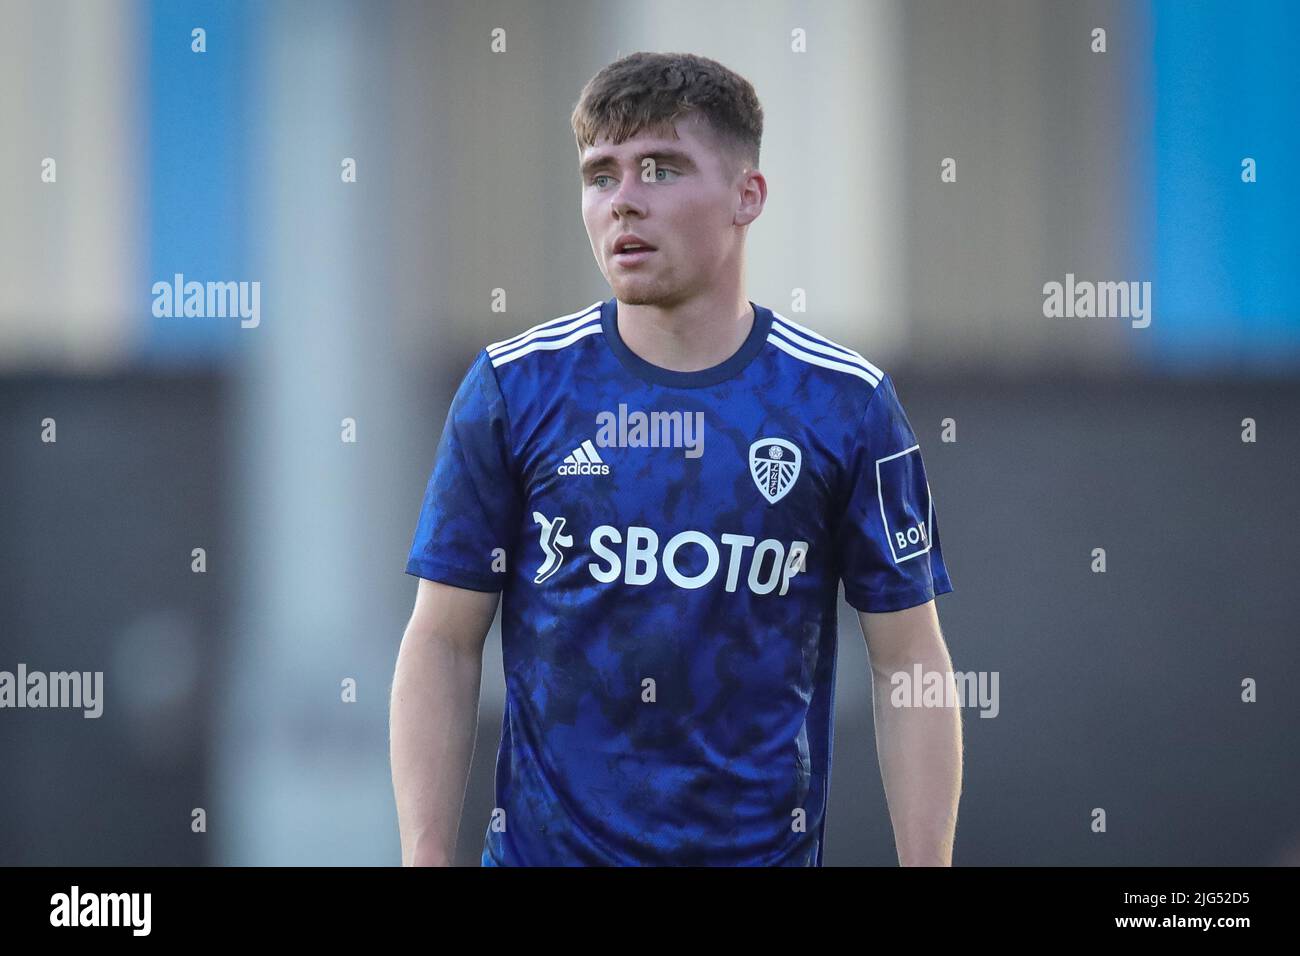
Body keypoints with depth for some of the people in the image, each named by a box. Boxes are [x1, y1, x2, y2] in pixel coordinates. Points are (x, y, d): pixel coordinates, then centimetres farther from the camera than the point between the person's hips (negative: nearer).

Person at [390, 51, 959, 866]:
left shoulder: (847, 402, -3)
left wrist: (928, 864, -8)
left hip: (764, 845, 0)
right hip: (544, 840, 0)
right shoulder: (513, 387, -2)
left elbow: (910, 664, -1)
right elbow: (444, 645, 0)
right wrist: (426, 857, -8)